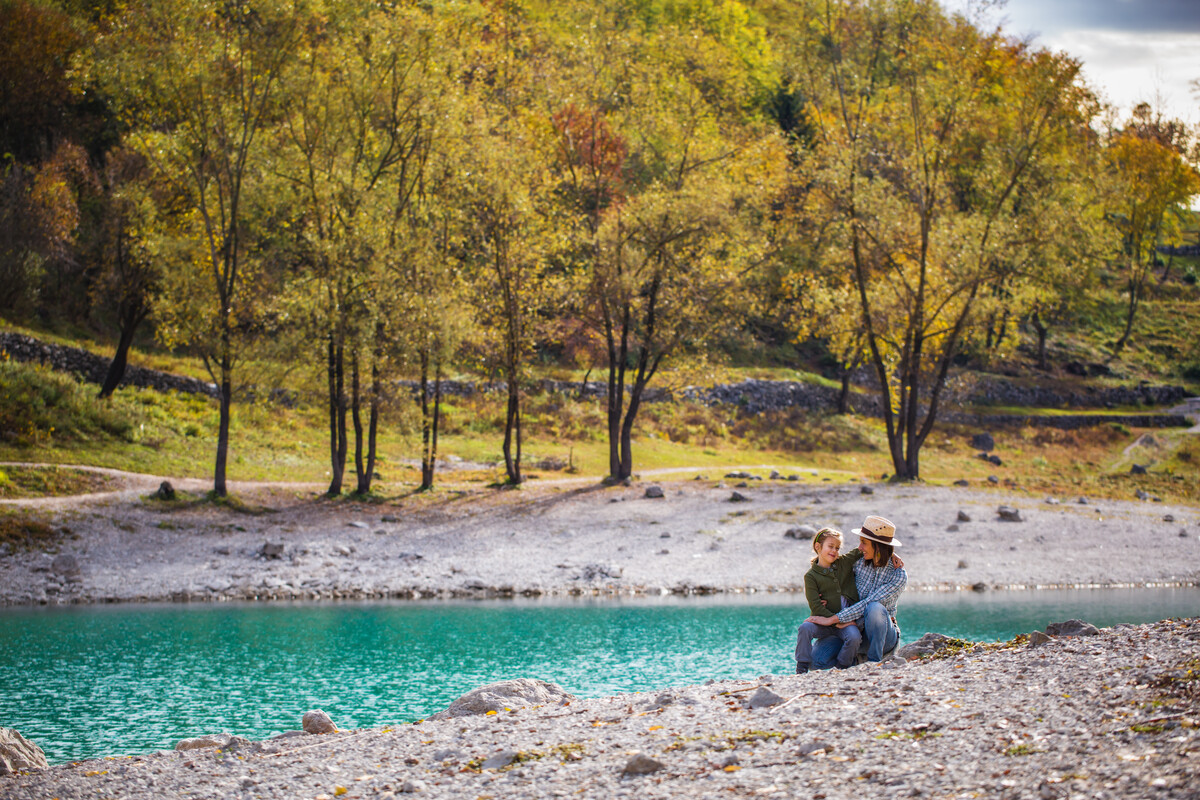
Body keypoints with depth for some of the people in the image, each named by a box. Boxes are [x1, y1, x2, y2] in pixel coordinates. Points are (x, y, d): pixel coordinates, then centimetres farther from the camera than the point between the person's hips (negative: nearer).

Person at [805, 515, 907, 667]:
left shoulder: (898, 575, -16)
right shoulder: (859, 562, 0)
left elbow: (868, 603, -23)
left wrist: (831, 619, -25)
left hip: (884, 635, -3)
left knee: (875, 608, -39)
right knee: (817, 659, -24)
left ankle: (875, 662, -20)